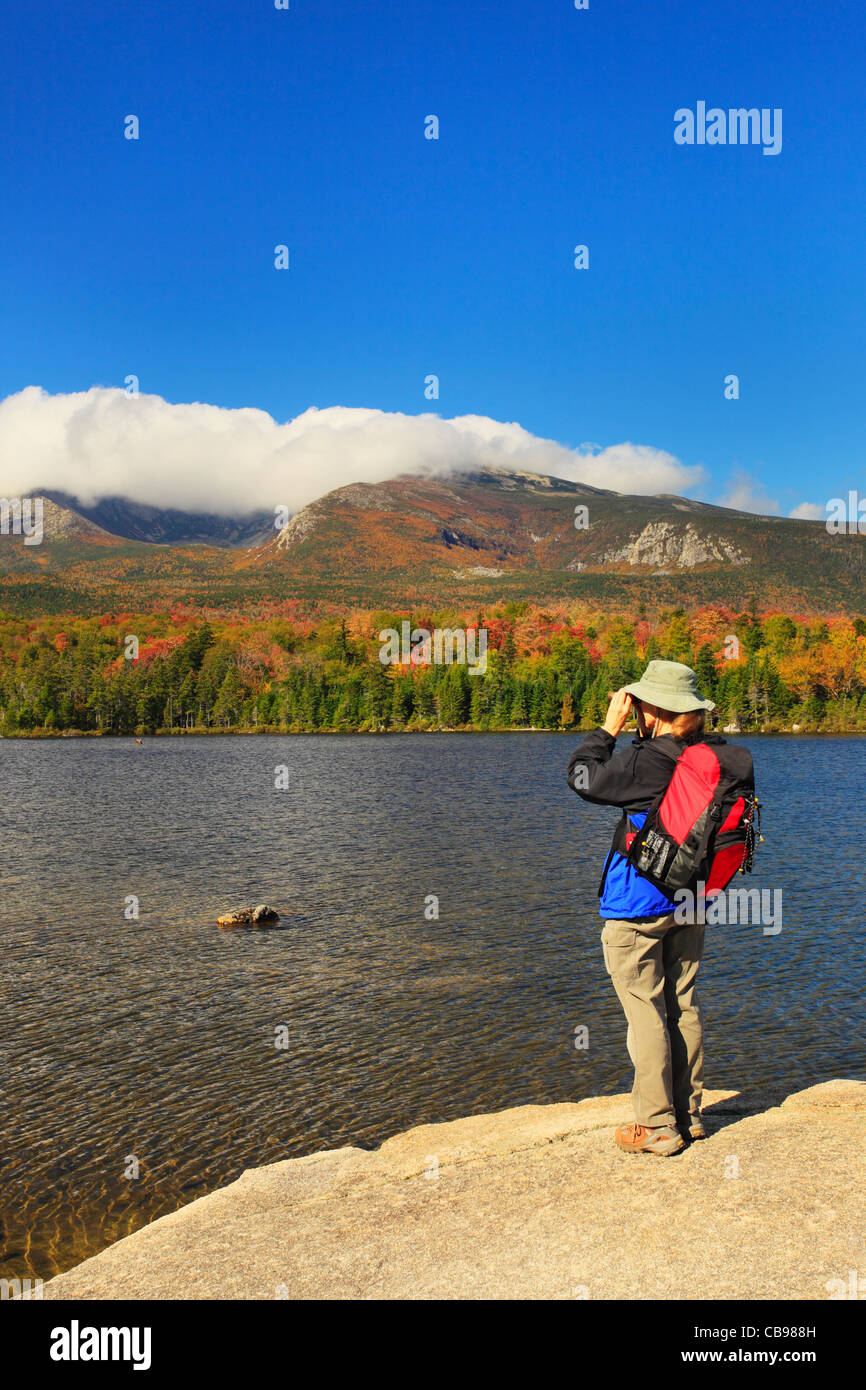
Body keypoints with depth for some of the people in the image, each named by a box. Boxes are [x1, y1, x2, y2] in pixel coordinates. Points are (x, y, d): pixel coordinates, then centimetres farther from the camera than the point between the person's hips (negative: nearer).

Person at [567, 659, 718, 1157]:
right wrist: (627, 731, 12)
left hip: (638, 906, -7)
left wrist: (610, 727, -3)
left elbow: (583, 778, -10)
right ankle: (689, 1114, 25)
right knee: (683, 1006, 16)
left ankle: (657, 1127, 9)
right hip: (690, 900, 7)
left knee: (646, 1012, 2)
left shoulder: (649, 761, -21)